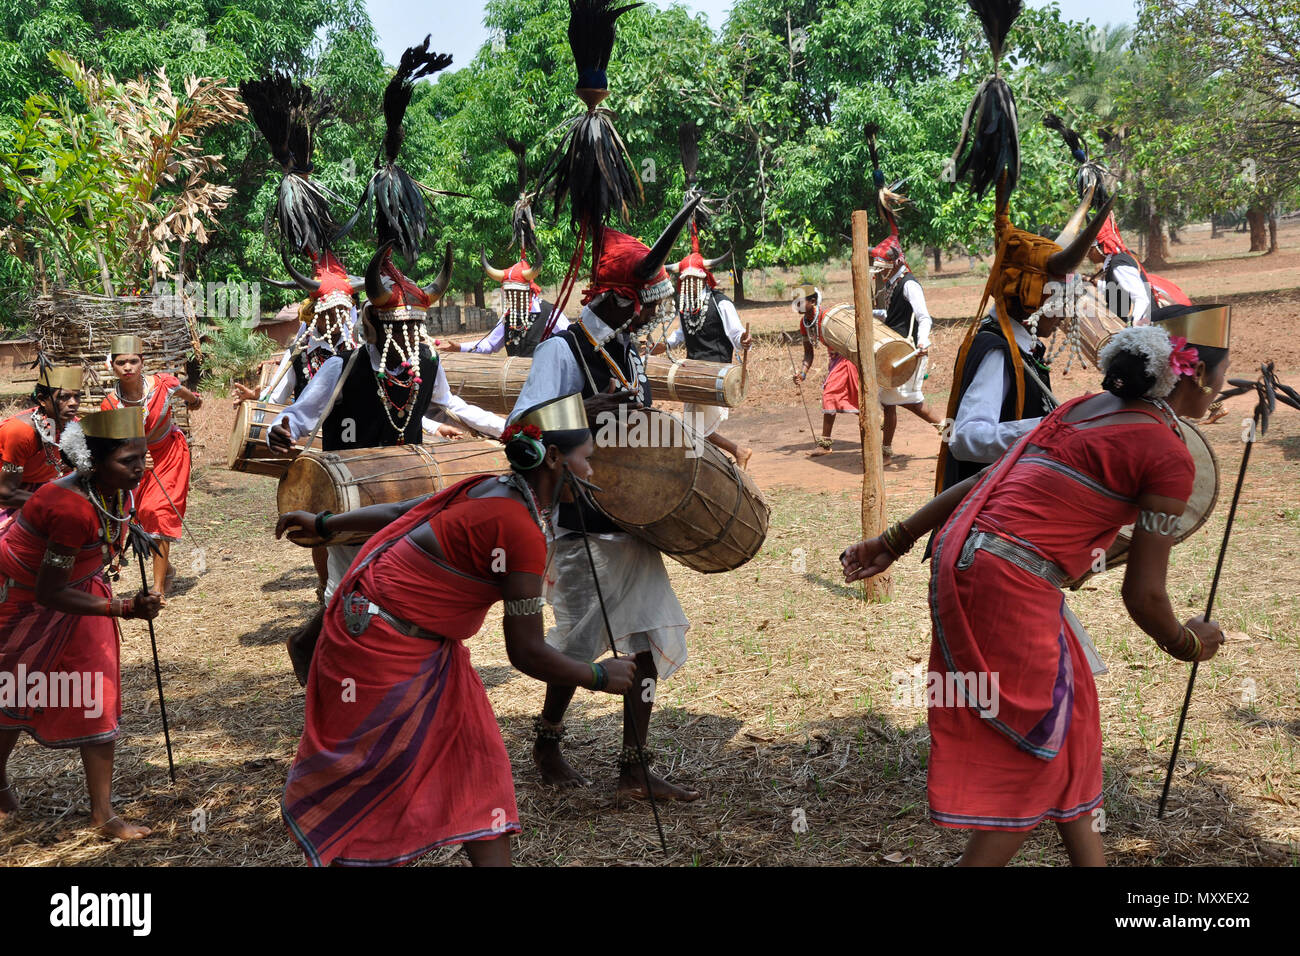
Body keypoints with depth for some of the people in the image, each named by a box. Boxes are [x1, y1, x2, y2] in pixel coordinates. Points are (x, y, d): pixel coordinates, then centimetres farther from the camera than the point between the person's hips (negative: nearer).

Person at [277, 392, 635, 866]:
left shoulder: (493, 489, 1)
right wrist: (601, 676, -7)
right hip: (382, 644, -9)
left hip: (426, 645, 9)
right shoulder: (523, 531, -26)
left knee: (479, 768, 9)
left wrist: (323, 523, 24)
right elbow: (527, 654, -21)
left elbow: (399, 512, 13)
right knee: (367, 775, 7)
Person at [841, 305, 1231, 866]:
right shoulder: (1169, 455, -7)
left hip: (959, 552, 9)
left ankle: (1089, 861, 36)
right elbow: (1142, 595, -5)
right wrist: (1187, 644, 16)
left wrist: (893, 542, 18)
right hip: (1010, 586, -9)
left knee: (1071, 714, 22)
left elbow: (984, 480, 15)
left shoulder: (1086, 407, 16)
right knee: (1034, 757, 9)